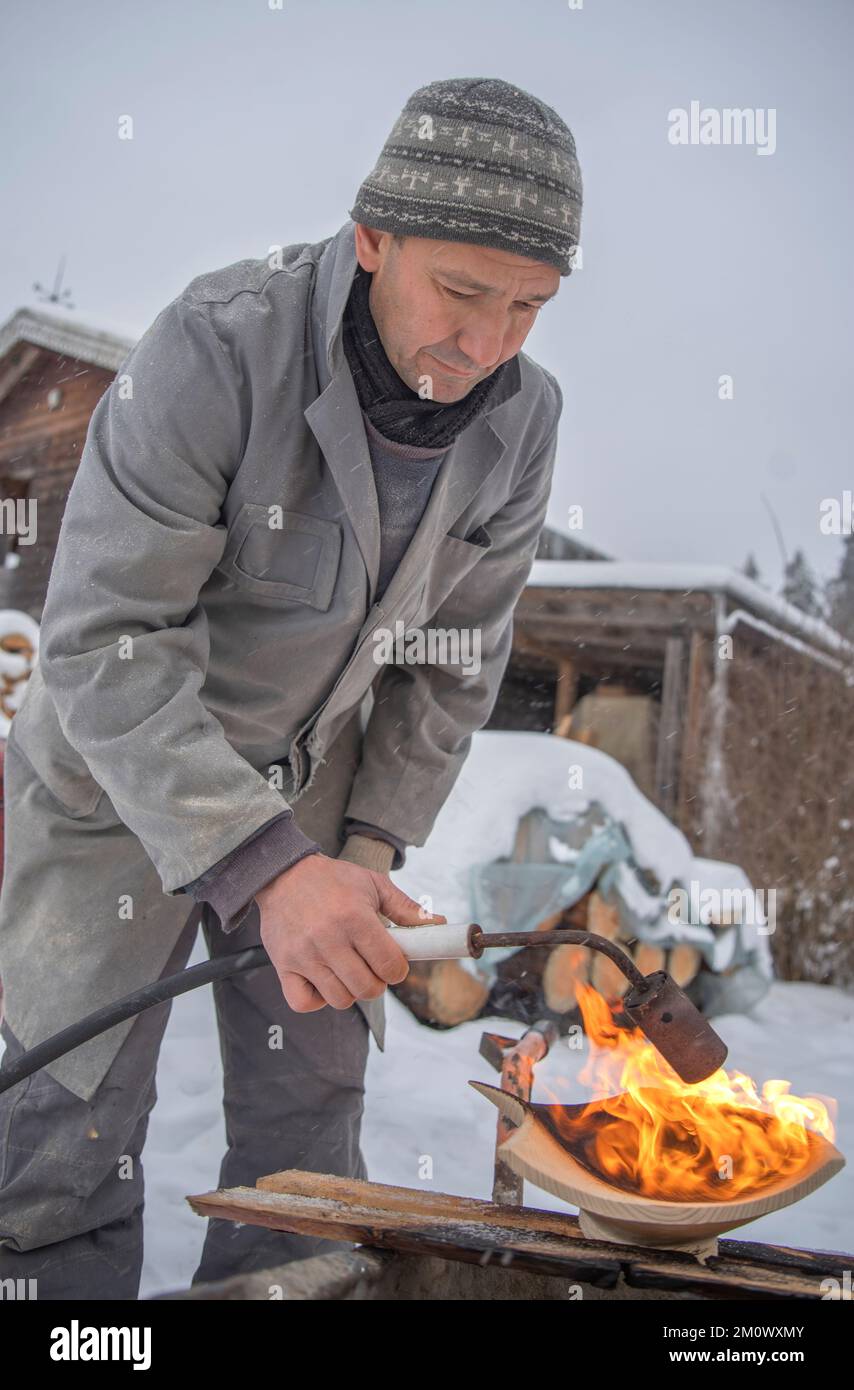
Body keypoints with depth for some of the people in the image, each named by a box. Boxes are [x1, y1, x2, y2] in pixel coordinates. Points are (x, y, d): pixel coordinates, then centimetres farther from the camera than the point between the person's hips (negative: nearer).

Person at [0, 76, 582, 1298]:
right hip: (120, 773, -4)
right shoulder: (217, 348, -29)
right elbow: (104, 642, -31)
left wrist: (373, 847, -2)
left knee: (310, 1115, 8)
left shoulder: (522, 417, -11)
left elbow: (459, 653, 1)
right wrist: (262, 868, -40)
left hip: (307, 777, 5)